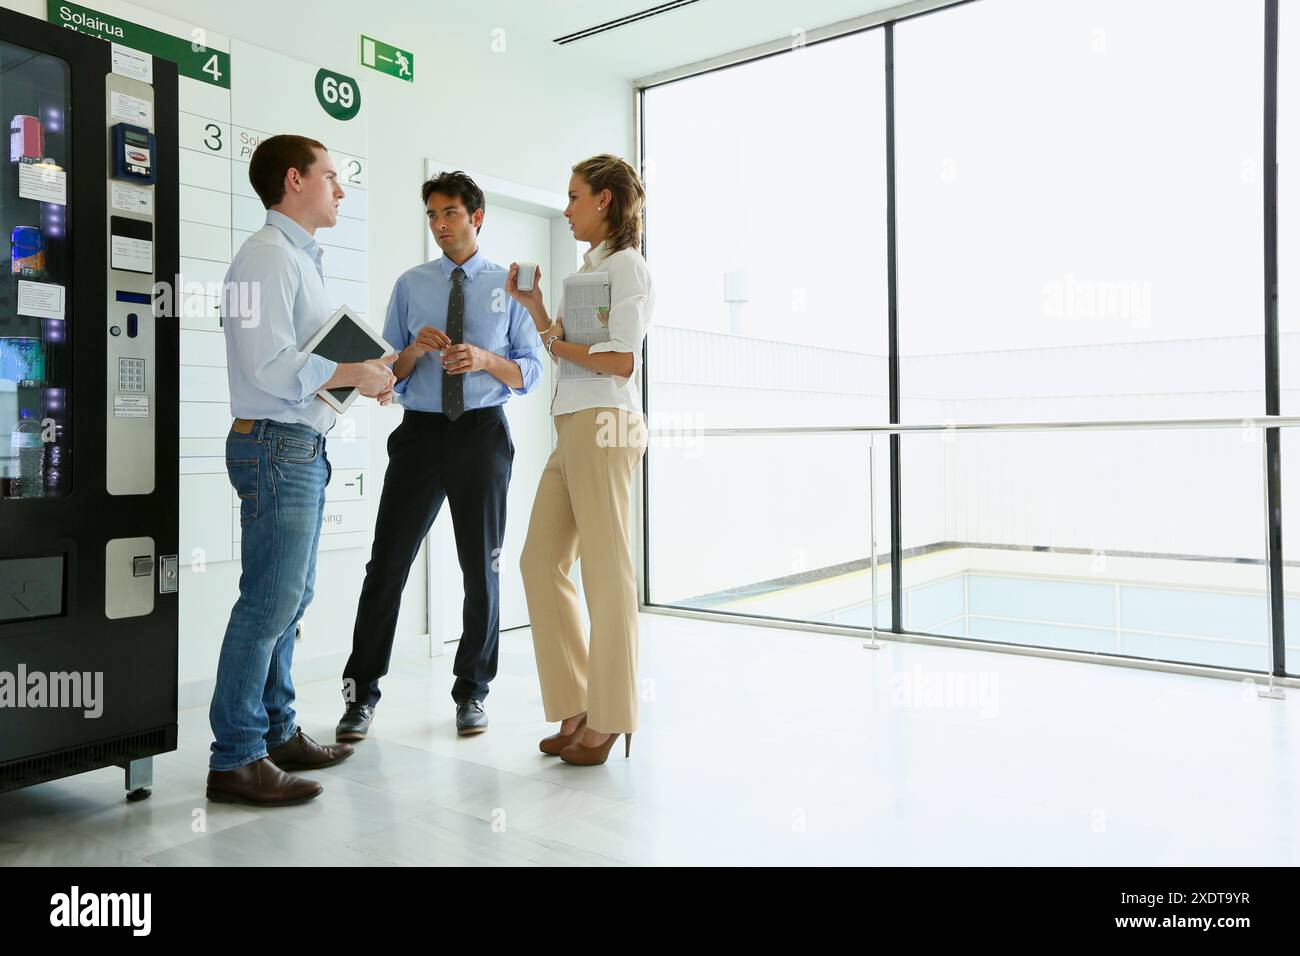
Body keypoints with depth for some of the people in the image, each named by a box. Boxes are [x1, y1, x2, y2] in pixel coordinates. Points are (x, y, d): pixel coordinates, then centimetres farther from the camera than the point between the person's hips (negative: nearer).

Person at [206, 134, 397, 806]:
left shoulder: (300, 259, 21)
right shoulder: (267, 256, -11)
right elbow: (271, 367, -21)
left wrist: (365, 372, 7)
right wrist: (354, 375, -12)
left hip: (302, 447, 10)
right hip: (277, 445, -10)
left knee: (290, 599, 14)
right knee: (269, 603, -8)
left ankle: (276, 733, 25)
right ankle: (235, 761, 2)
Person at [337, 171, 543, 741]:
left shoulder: (509, 286, 6)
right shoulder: (410, 284, 9)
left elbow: (530, 372, 2)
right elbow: (389, 372, 7)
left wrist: (486, 359, -16)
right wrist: (416, 348, -13)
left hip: (484, 433, 0)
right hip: (420, 432, 1)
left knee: (482, 566, 8)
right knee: (388, 564, 0)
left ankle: (472, 693, 23)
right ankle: (361, 694, 14)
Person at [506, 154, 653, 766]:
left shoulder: (626, 265, -5)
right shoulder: (588, 269, 22)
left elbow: (622, 360, -15)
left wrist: (558, 345, -4)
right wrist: (533, 305, 12)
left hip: (603, 424, -9)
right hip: (572, 428, 10)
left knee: (606, 570, -4)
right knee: (541, 561, 8)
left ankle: (608, 719, 7)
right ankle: (578, 706, 17)